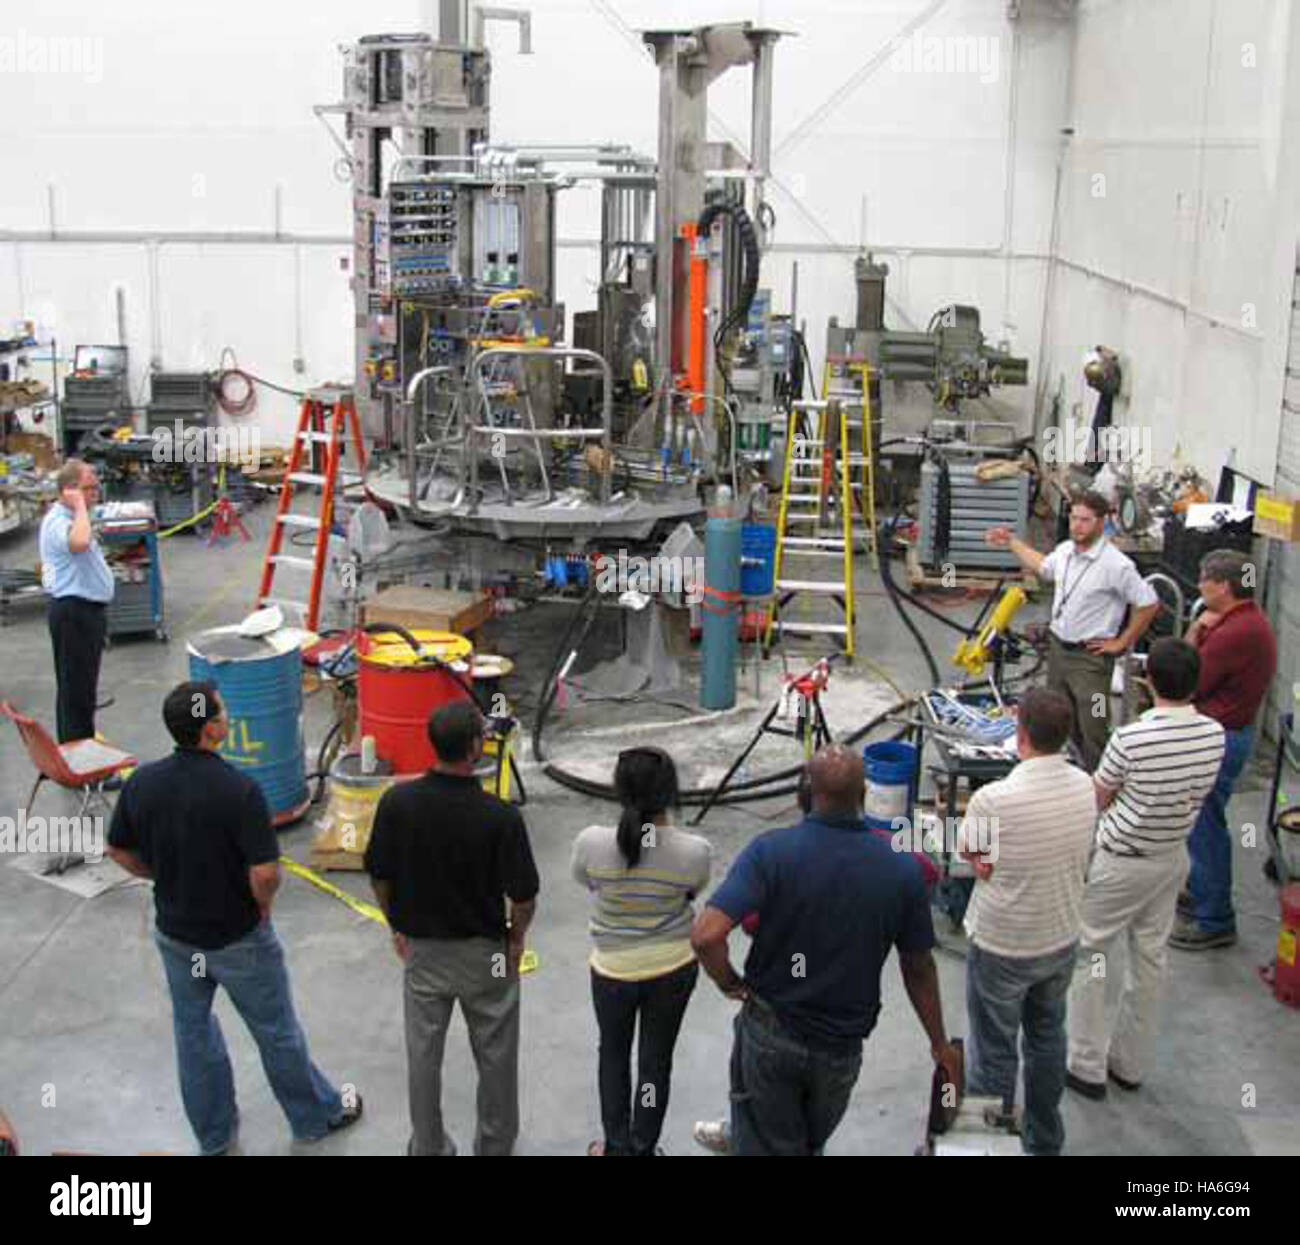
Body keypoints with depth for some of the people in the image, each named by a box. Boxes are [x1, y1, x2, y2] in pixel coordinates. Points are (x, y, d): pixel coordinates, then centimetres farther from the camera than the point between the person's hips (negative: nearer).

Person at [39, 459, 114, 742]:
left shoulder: (70, 517, 14)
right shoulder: (58, 521, -20)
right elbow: (79, 543, -42)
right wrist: (80, 505, -31)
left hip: (87, 610, 11)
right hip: (73, 611, -11)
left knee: (83, 687, 18)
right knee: (76, 688, -5)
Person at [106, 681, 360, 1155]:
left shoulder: (141, 782, -11)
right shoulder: (239, 789, -28)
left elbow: (120, 851, 3)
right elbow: (265, 873, -29)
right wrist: (263, 903, -8)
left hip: (175, 933, 5)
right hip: (238, 938, -5)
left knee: (192, 1029, 22)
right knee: (275, 1030, 15)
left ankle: (213, 1132, 38)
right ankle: (316, 1115, 35)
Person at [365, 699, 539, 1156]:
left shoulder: (397, 801, -17)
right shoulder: (500, 817, -25)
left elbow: (379, 877, -4)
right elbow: (523, 897, -16)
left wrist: (398, 926, 13)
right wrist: (516, 936, 5)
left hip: (421, 948, 3)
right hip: (484, 952, -2)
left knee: (423, 1055, 17)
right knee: (495, 1057, 18)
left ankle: (428, 1148, 31)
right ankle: (494, 1145, 32)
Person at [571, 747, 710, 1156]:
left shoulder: (592, 843, -25)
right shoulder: (695, 851, -23)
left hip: (614, 970, 0)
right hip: (674, 968, 0)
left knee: (613, 1055, 24)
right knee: (656, 1060, 19)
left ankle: (617, 1147, 37)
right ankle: (642, 1148, 35)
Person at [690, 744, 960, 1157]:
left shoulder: (771, 851, -20)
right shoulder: (901, 868, -13)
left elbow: (705, 935, -29)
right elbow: (918, 968, -2)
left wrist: (730, 983, -9)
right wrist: (939, 1043, 12)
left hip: (770, 1033, -2)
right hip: (841, 1048, 2)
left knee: (768, 1144, 16)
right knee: (810, 1141, 29)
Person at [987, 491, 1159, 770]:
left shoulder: (1116, 565, -20)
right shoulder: (1065, 550, 3)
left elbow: (1148, 604, -16)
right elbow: (1043, 566, 27)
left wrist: (1121, 642, -11)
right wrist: (1011, 543, 30)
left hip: (1090, 656, -7)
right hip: (1058, 648, 8)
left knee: (1092, 732, -8)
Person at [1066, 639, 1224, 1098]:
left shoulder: (1131, 739, -28)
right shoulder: (1215, 735, -11)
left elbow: (1097, 799, -13)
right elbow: (1192, 792, 5)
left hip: (1120, 862, -6)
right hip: (1173, 858, 6)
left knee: (1088, 957, 11)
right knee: (1150, 959, 18)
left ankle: (1087, 1068, 17)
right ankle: (1130, 1065, 32)